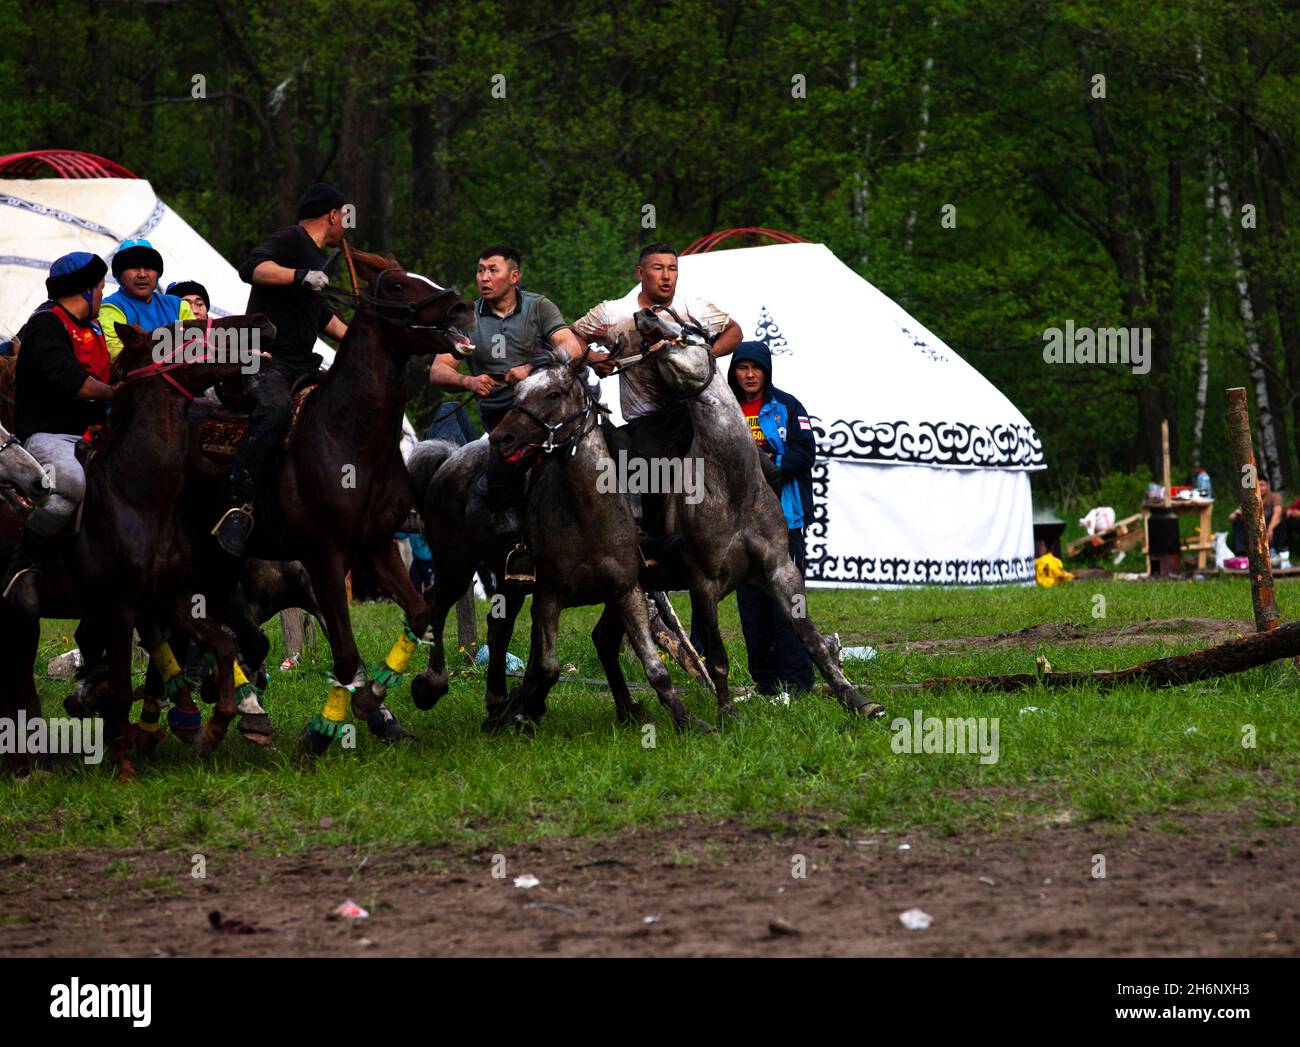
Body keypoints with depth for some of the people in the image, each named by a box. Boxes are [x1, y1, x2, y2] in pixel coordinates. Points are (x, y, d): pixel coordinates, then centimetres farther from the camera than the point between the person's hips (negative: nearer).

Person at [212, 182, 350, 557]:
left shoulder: (314, 256, 27)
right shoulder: (290, 241, -4)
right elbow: (252, 268, -23)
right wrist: (301, 276, -32)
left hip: (302, 366, 10)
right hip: (267, 360, -10)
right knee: (275, 411, -36)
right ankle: (237, 510, -42)